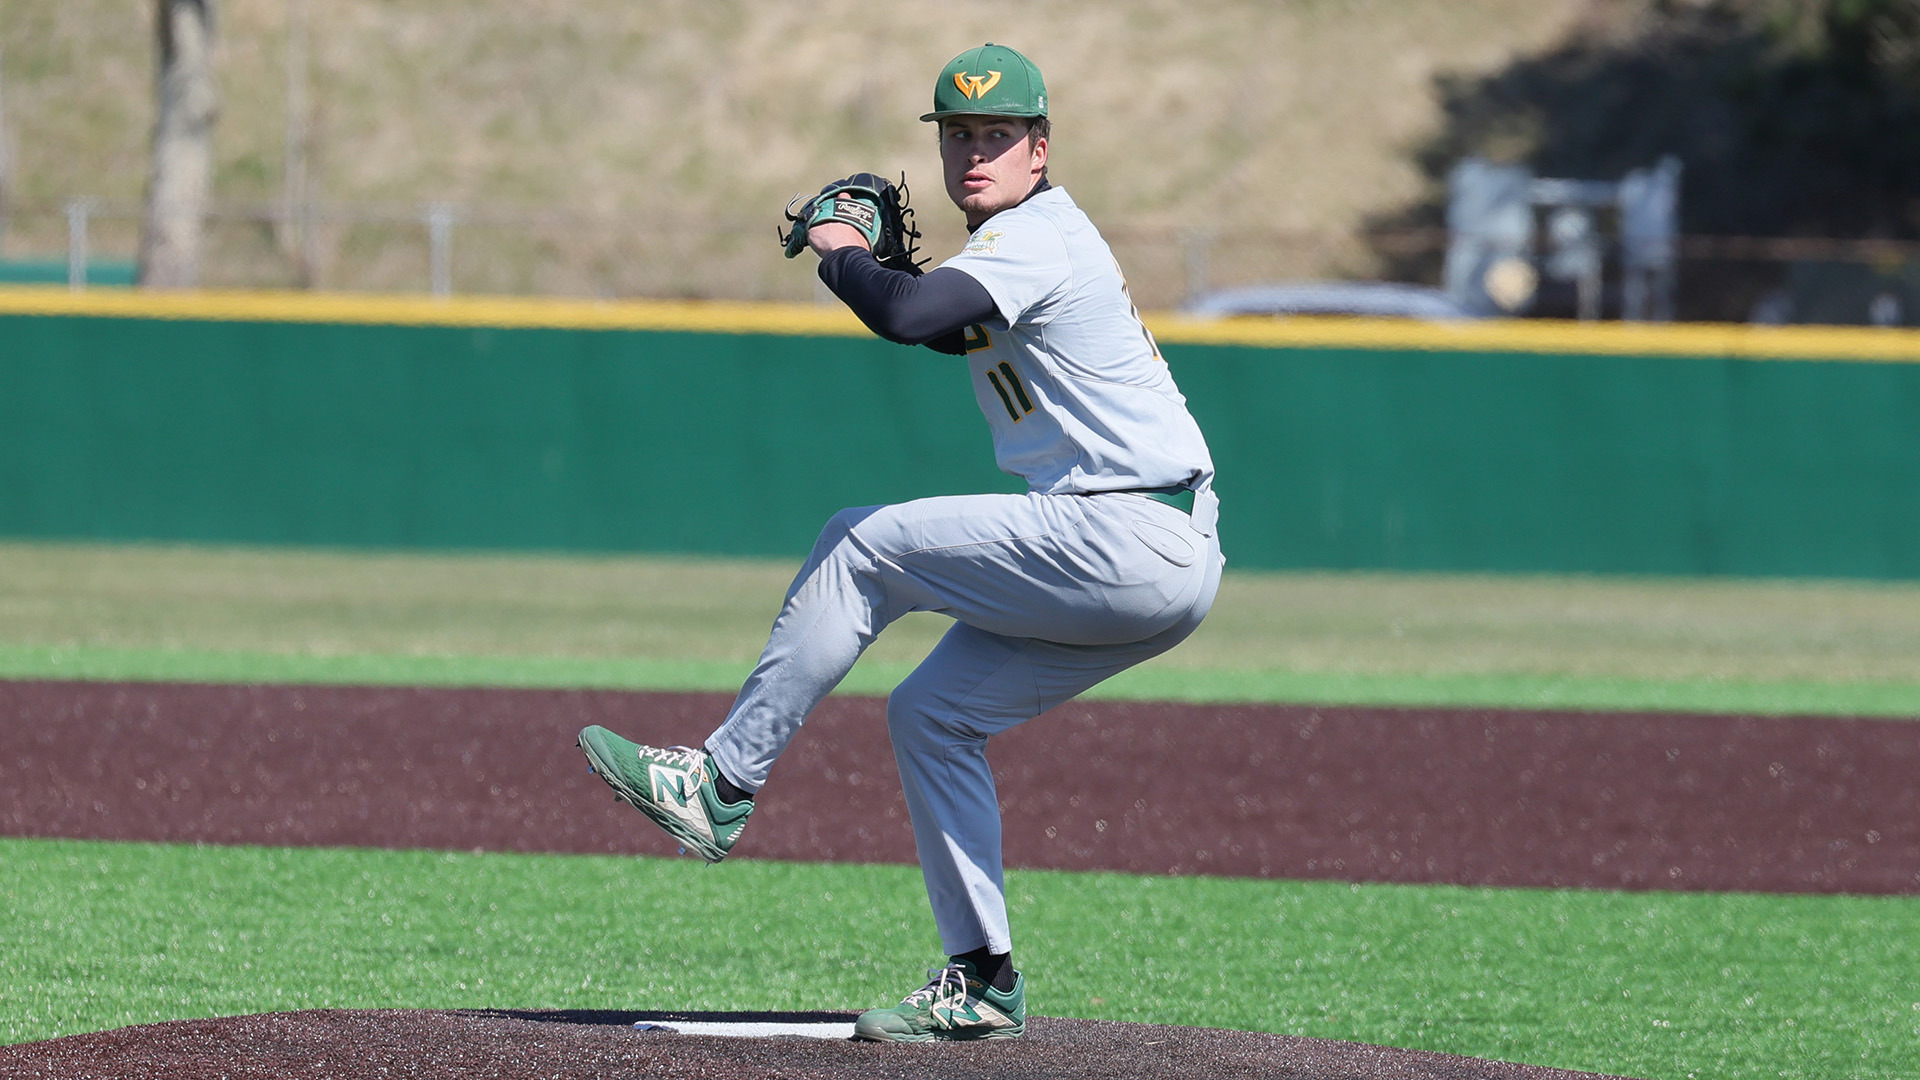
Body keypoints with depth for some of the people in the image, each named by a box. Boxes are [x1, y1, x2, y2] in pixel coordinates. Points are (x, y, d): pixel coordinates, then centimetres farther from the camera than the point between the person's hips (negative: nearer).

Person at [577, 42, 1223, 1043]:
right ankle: (979, 980, 11)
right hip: (1161, 573, 10)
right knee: (931, 713, 13)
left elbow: (906, 314, -28)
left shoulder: (1036, 237, -12)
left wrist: (840, 254, -7)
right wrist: (880, 262, 16)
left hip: (1128, 540, -10)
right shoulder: (1036, 238, 20)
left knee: (858, 545, -8)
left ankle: (722, 783, -5)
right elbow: (943, 325, 36)